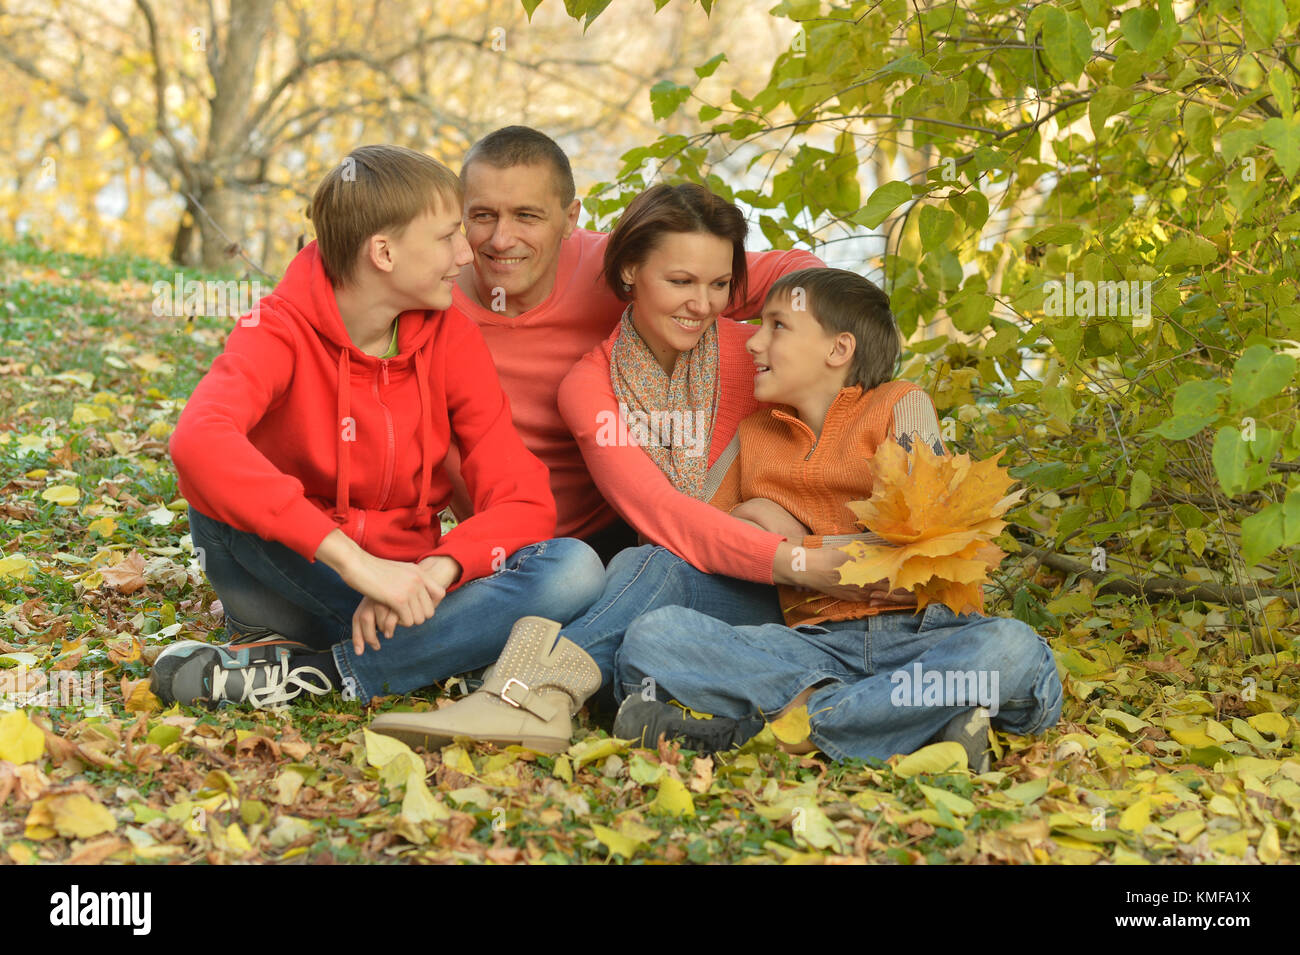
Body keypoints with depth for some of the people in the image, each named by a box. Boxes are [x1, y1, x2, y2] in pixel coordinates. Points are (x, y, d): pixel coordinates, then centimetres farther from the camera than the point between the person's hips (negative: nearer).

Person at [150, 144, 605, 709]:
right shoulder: (281, 330, -13)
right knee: (215, 483, -31)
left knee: (575, 568, -23)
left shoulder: (452, 339, -2)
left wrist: (434, 573, -29)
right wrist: (355, 561, -42)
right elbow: (197, 441, -35)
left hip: (405, 585, 4)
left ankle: (322, 670, -26)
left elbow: (524, 500, -8)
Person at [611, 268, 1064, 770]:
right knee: (652, 635, -22)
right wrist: (738, 527, 3)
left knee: (1013, 649, -36)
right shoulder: (752, 433, 20)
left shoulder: (899, 405, 6)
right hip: (818, 645, 3)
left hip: (922, 632, -2)